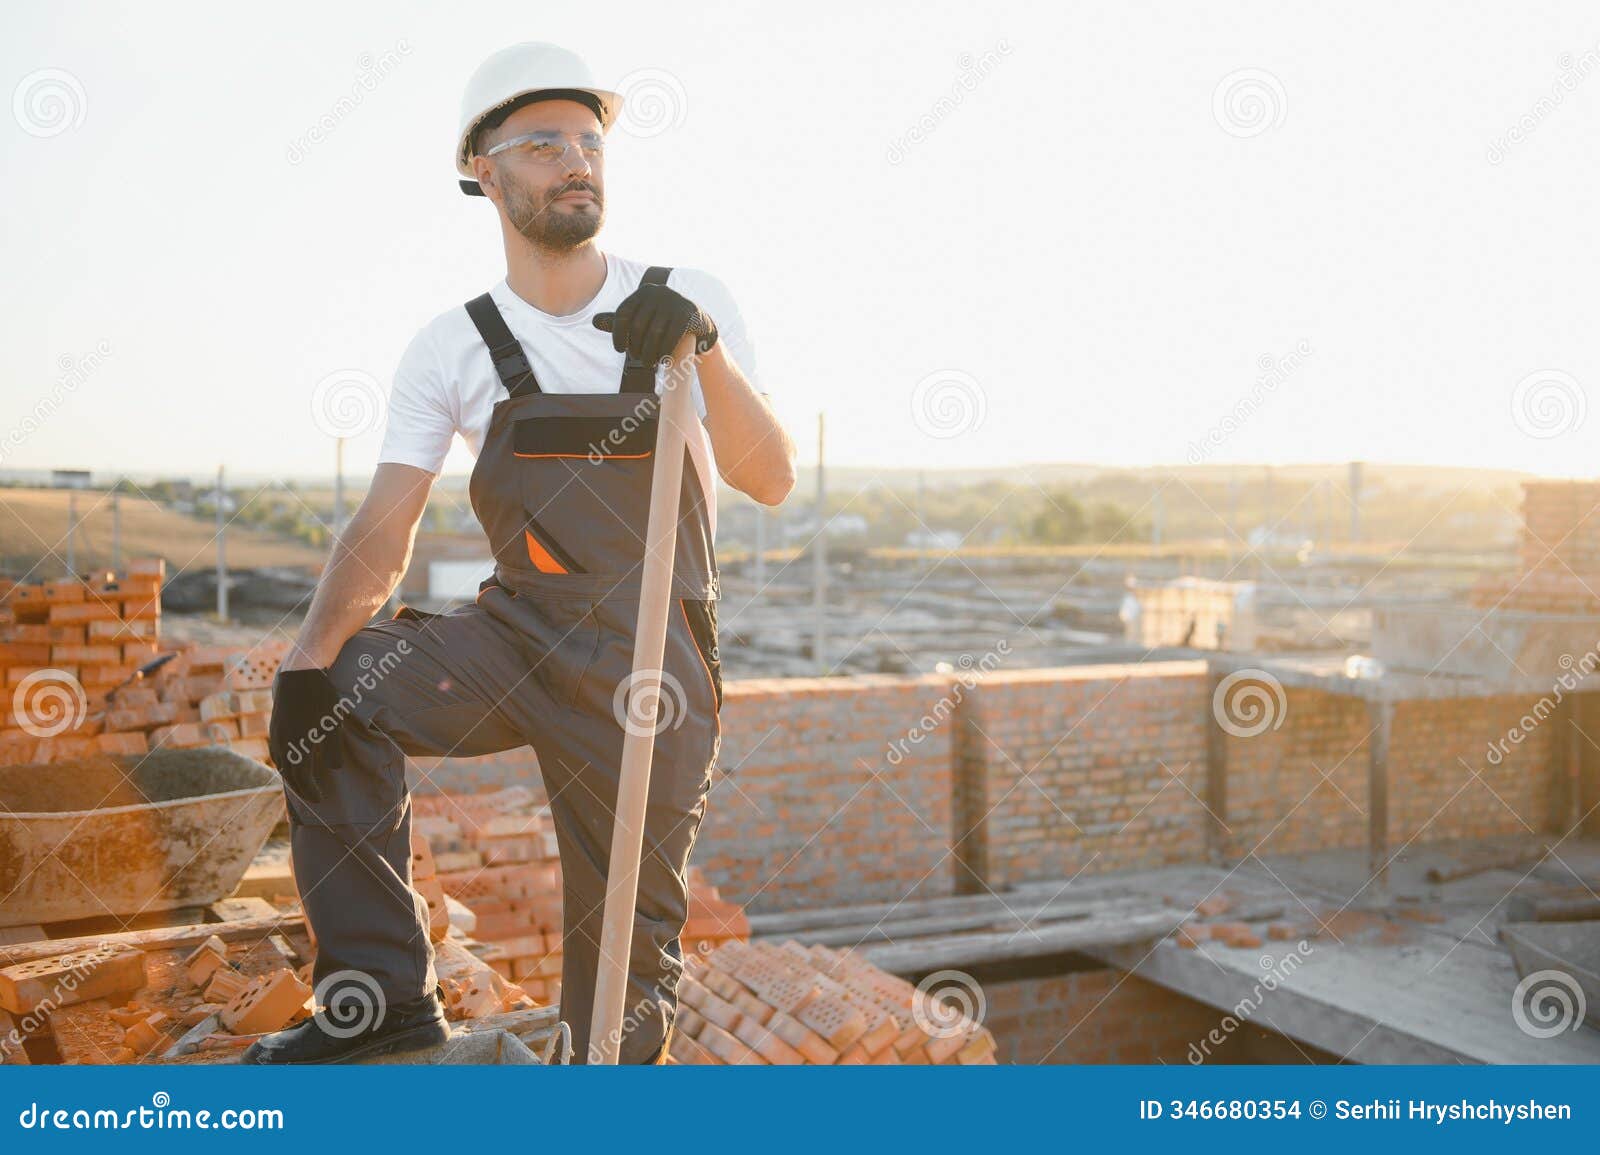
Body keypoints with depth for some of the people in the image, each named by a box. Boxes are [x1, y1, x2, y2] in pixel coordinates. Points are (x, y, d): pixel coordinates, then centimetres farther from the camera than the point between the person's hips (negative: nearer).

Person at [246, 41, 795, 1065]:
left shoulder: (689, 302, 0)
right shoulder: (453, 349, 2)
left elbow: (770, 480, -9)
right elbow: (384, 532, -5)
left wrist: (703, 348, -24)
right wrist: (308, 661, -21)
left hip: (652, 661, -2)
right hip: (514, 633, 2)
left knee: (628, 944, -1)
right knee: (337, 697, -19)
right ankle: (386, 994, -5)